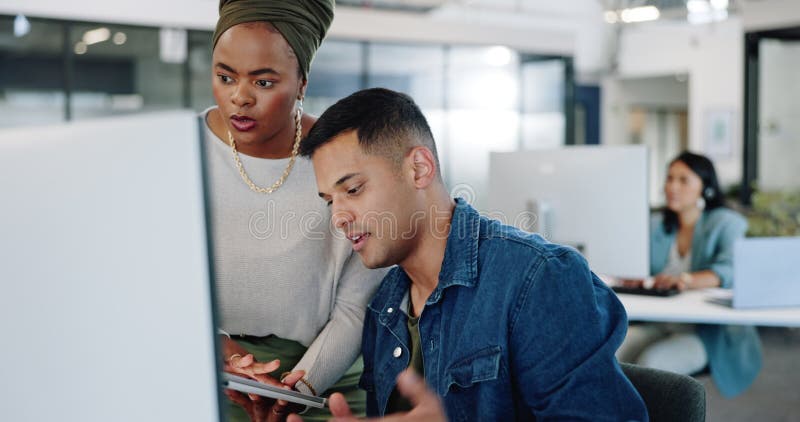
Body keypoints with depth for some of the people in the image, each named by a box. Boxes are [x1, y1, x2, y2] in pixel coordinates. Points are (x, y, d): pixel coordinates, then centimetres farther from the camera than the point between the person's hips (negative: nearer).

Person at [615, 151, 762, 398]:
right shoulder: (656, 225, 15)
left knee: (651, 361, -31)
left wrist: (688, 280, -41)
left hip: (712, 333, -4)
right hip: (659, 326, 5)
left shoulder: (726, 223, -1)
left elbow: (731, 269, -20)